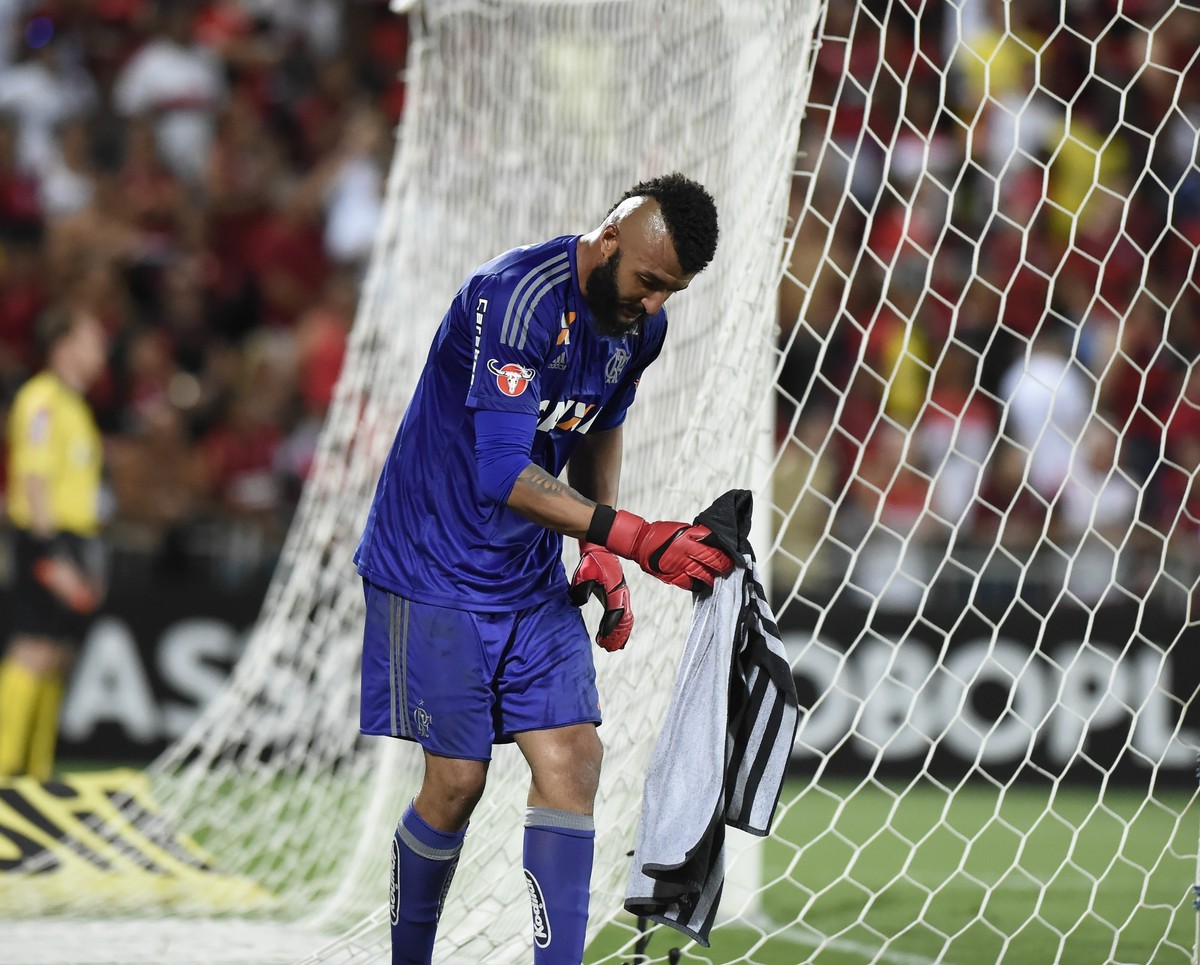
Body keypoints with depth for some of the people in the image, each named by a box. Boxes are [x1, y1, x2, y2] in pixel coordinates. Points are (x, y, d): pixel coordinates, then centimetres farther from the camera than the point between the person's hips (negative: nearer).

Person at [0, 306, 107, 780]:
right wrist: (52, 558, -22)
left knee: (59, 657, 8)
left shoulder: (74, 404, 19)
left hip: (74, 541, 9)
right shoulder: (42, 400, -11)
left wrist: (88, 558, 20)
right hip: (48, 539, -9)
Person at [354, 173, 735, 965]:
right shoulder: (513, 299, -25)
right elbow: (505, 474, -31)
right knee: (458, 780, -4)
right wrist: (635, 539, -36)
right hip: (435, 569, -7)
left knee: (572, 759, -6)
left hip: (534, 578, 7)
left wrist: (599, 551, 6)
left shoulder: (641, 323, 0)